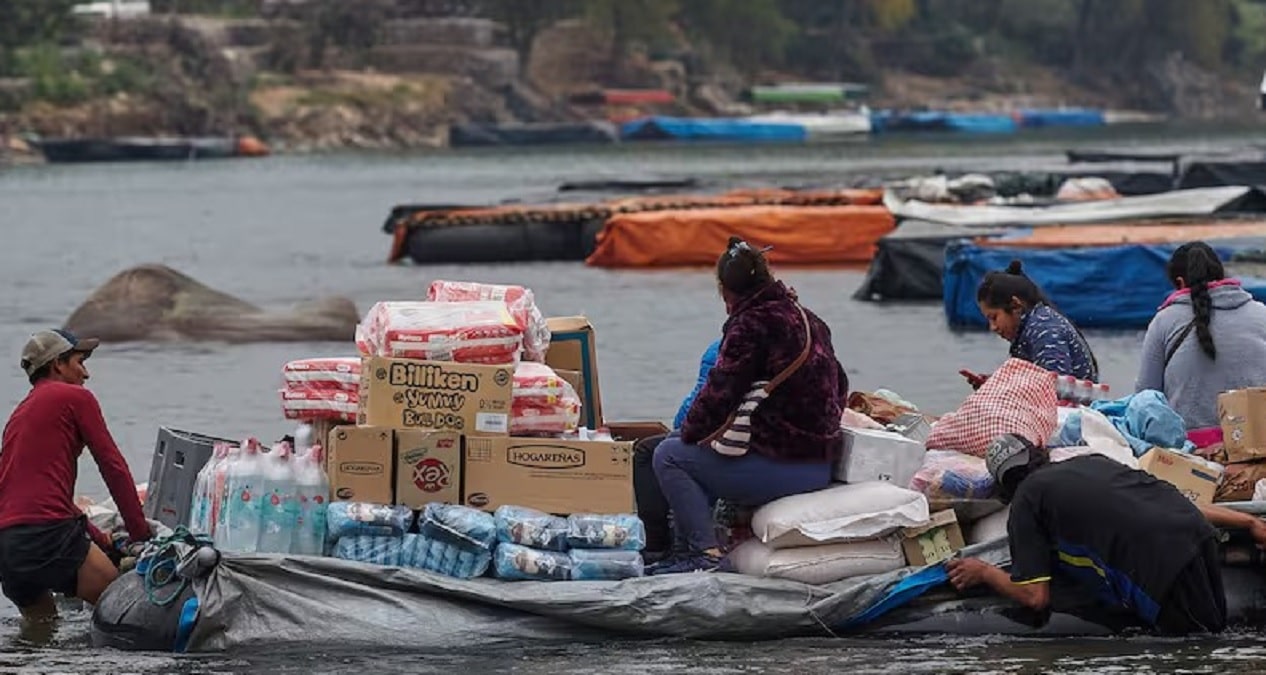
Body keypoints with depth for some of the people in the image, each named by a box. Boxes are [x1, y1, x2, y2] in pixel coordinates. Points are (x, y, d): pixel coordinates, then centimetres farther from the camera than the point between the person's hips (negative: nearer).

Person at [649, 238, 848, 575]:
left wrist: (690, 432, 1)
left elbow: (720, 392, -15)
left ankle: (705, 553, -9)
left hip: (784, 467, -10)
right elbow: (840, 387, 24)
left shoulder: (750, 324, -13)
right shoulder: (809, 319, 14)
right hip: (822, 466, 10)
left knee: (669, 455, -1)